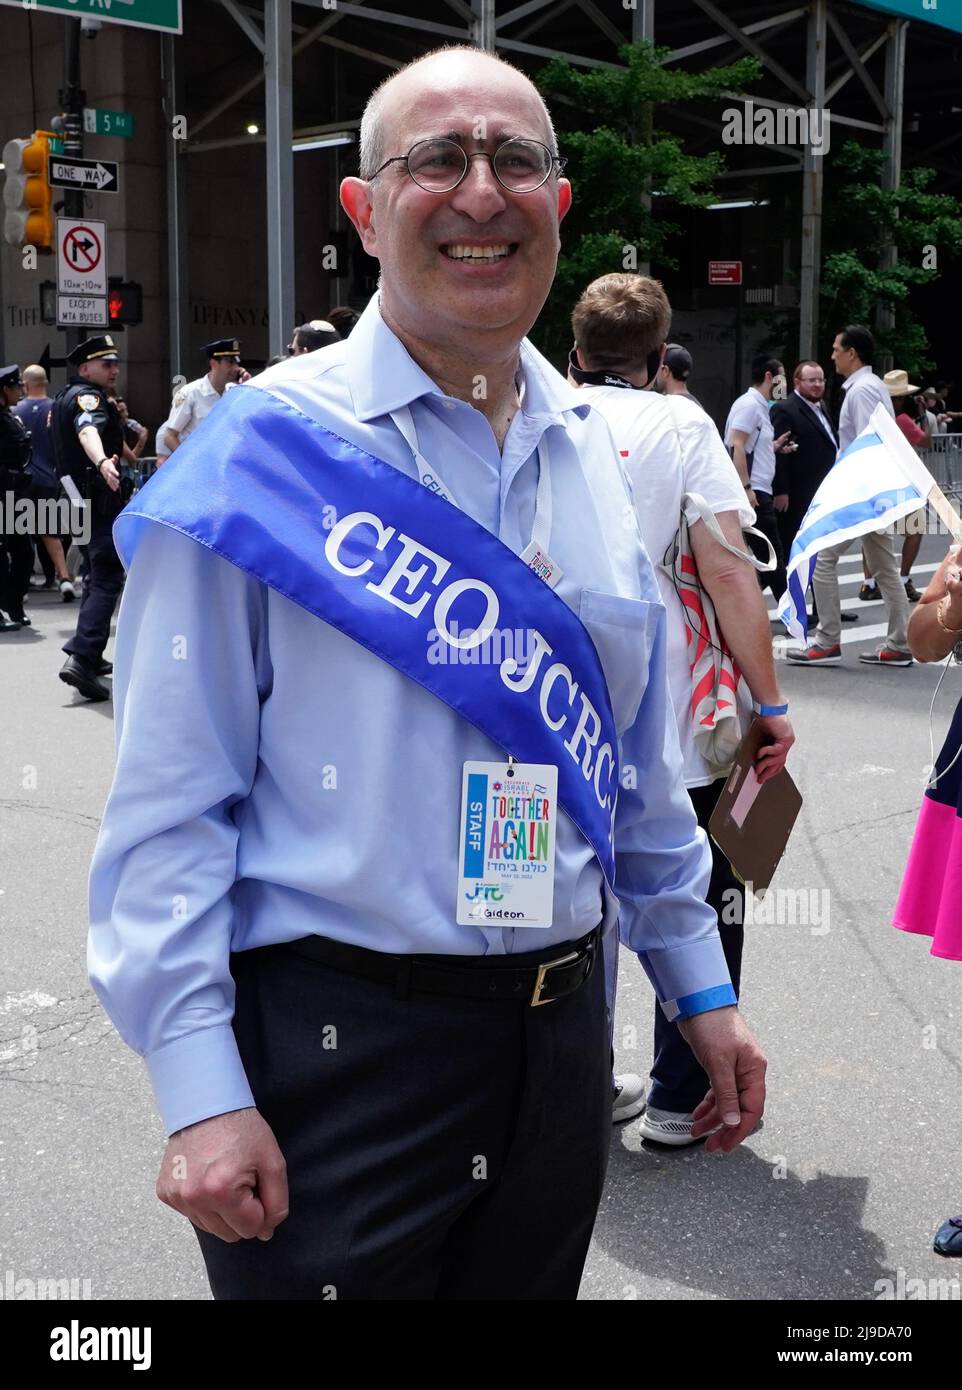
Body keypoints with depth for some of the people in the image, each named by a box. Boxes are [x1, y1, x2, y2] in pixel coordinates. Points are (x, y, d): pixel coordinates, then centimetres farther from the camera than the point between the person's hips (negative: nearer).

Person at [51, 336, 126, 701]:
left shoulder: (65, 397, 19)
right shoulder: (87, 396, -13)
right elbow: (88, 430, -36)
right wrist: (102, 462, -55)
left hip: (79, 498, 10)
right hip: (98, 498, -10)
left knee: (97, 574, 22)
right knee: (107, 579, -14)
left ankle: (87, 654, 29)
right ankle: (81, 659, -26)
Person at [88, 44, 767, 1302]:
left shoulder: (590, 453, 7)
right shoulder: (267, 449, -10)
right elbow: (171, 805, -12)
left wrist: (698, 983, 16)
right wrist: (199, 1089, -16)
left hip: (560, 1037, 6)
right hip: (333, 1043, -5)